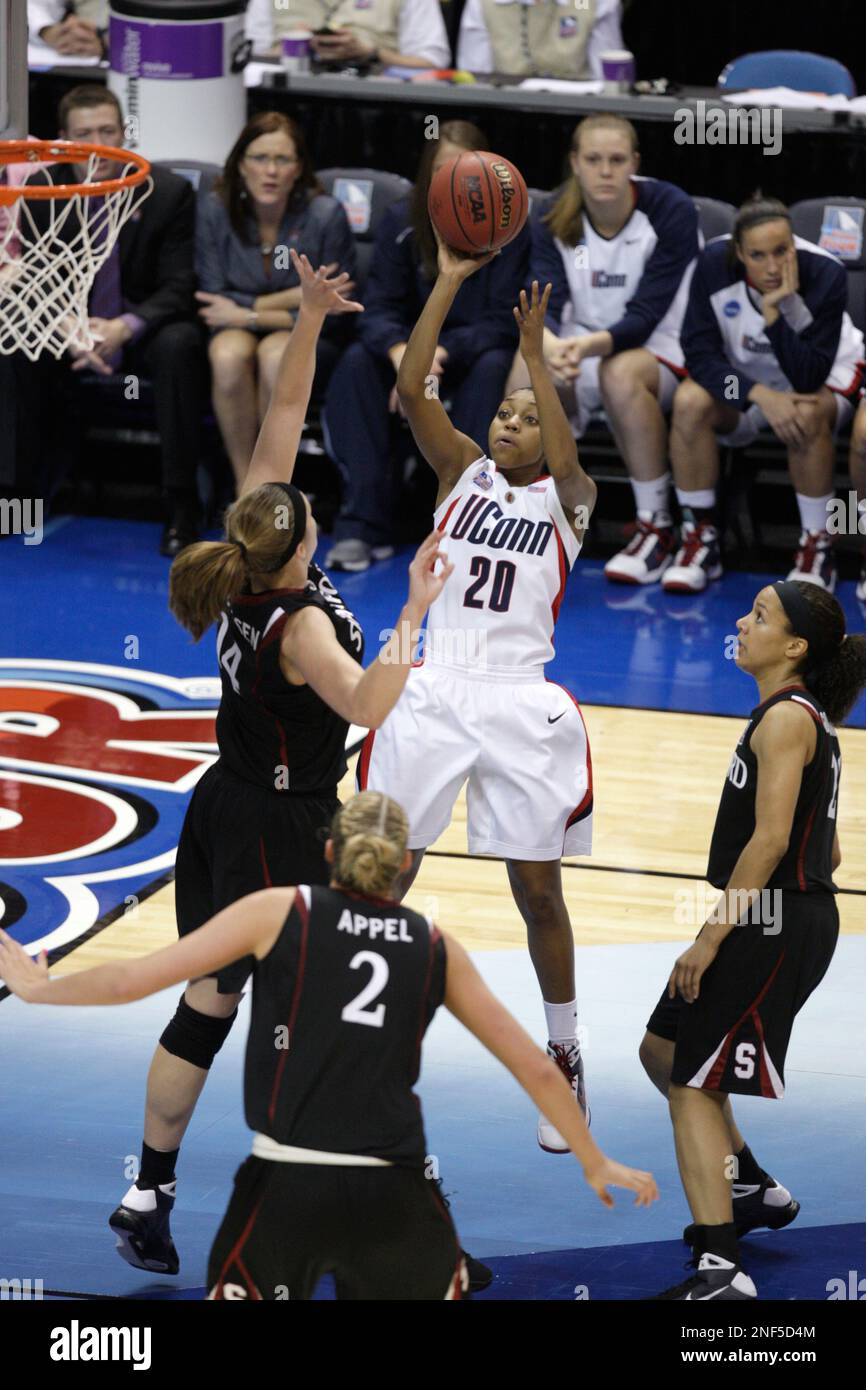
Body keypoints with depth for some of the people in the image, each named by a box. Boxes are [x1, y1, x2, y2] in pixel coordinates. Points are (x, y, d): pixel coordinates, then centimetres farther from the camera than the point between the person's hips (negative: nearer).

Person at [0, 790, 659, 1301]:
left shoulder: (279, 912, 5)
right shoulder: (438, 949, 12)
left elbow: (132, 980, 3)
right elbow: (536, 1069, 16)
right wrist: (595, 1164, 30)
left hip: (288, 1187, -2)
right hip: (396, 1195, 2)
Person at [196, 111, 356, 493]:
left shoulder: (325, 215, -12)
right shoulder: (217, 211, -8)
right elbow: (214, 301, -6)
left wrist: (251, 314, -15)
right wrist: (290, 299, -15)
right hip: (238, 331, 1)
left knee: (276, 355, -37)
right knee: (228, 356, -35)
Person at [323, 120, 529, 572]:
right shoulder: (402, 221, -6)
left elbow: (504, 320, -17)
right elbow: (380, 309, -11)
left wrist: (442, 353, -33)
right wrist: (400, 351, -36)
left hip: (477, 348, -2)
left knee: (493, 367, -36)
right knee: (357, 362, -26)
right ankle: (364, 522, -29)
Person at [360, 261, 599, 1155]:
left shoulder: (566, 500, 4)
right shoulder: (461, 472, 8)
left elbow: (566, 463, -20)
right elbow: (409, 388, -5)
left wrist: (534, 348, -25)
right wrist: (450, 280, -13)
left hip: (522, 705, -1)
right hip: (434, 693, 1)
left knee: (538, 891, 4)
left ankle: (564, 1060, 19)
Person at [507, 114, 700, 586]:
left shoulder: (671, 211, -16)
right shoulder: (554, 218, -6)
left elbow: (645, 316, -22)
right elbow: (544, 306, -18)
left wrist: (592, 345, -44)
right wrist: (552, 347, -44)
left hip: (662, 348, -3)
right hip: (581, 347, 3)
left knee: (621, 374, -38)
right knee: (526, 366, -30)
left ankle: (656, 529, -24)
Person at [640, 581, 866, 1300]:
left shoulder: (786, 717, -15)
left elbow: (770, 838, -22)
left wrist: (713, 936, -20)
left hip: (775, 928, -10)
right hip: (796, 916, 10)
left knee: (693, 1087, -8)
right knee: (662, 1049, 22)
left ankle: (722, 1272, -12)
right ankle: (753, 1187, 33)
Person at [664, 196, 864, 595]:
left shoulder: (825, 275, -28)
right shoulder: (715, 264, -24)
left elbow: (809, 378, -29)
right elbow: (699, 352, -22)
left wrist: (774, 313, -42)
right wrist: (761, 395, -35)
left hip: (828, 377, -2)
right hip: (741, 379, 2)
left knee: (806, 416, -36)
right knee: (690, 401, -29)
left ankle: (817, 548, -18)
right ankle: (700, 540, -14)